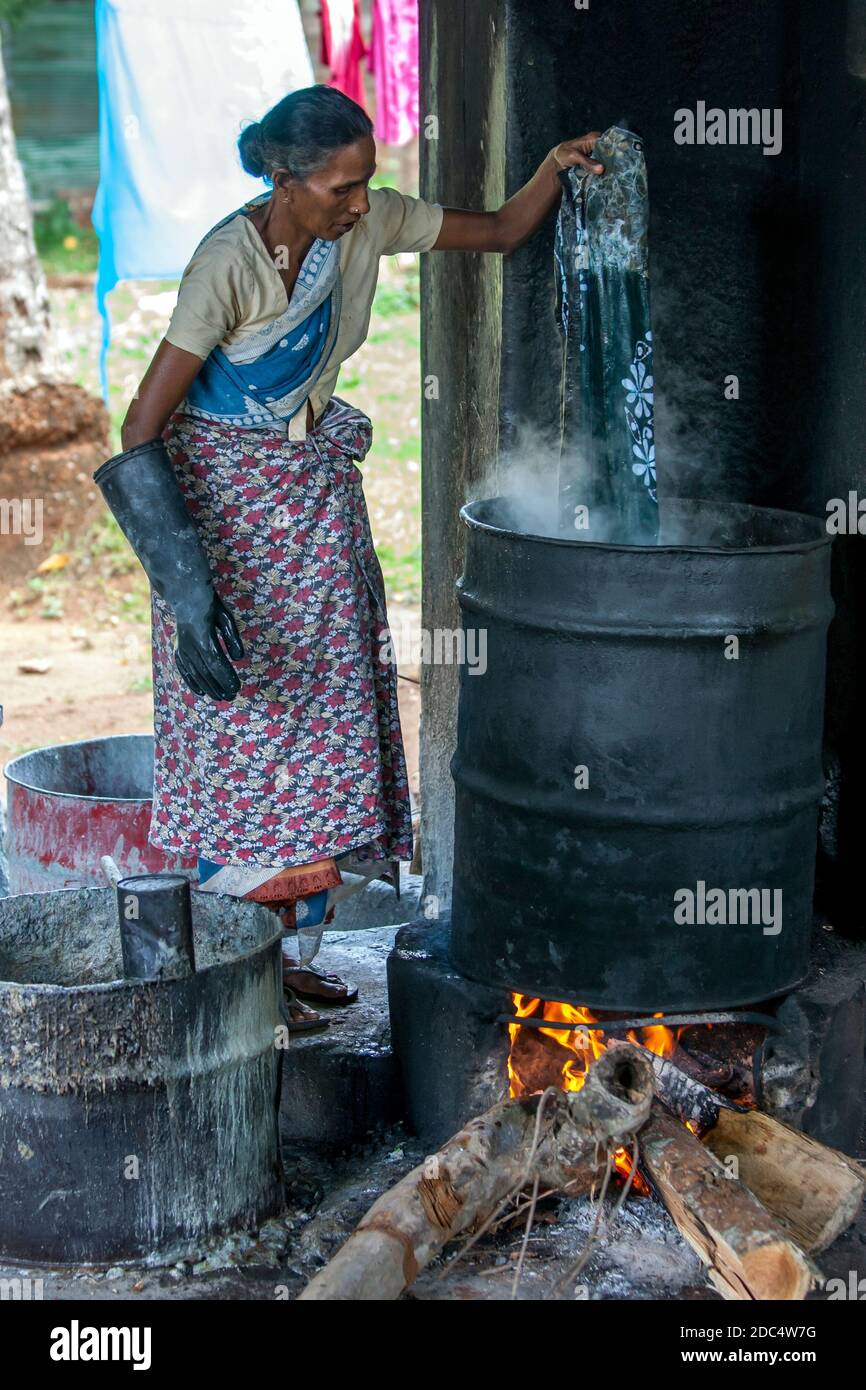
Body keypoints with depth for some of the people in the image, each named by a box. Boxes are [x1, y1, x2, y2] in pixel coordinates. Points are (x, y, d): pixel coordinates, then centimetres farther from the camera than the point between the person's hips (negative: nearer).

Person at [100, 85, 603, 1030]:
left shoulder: (365, 223, -6)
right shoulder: (230, 262, -24)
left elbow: (502, 231, 8)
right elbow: (143, 427, -25)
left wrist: (556, 167, -14)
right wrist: (188, 580, -33)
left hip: (317, 491, 7)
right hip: (226, 498, -7)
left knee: (313, 716, 10)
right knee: (241, 733, -3)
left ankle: (275, 952, 23)